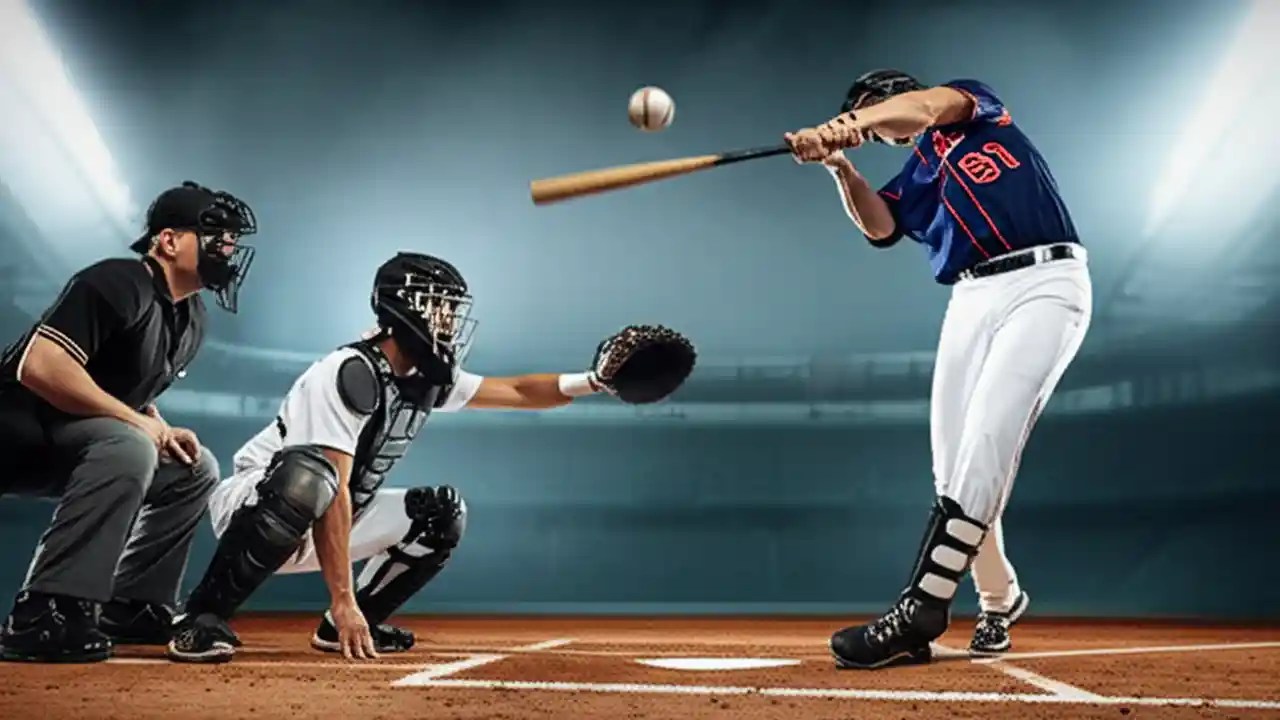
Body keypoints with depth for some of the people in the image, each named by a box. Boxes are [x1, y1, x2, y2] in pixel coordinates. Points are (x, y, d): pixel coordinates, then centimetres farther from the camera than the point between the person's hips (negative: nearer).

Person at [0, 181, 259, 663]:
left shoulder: (192, 319, 9)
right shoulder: (118, 284, -20)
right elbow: (39, 367, -30)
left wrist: (162, 433, -1)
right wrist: (139, 423, -24)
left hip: (67, 448, 10)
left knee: (196, 469, 11)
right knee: (127, 448, -34)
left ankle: (129, 609, 11)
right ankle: (43, 618, -35)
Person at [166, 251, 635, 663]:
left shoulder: (428, 379, 1)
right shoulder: (350, 372, -25)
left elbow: (518, 392, 11)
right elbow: (332, 490, -31)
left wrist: (593, 381, -4)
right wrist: (343, 600, -34)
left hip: (315, 524, 9)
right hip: (252, 505, -9)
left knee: (443, 513, 5)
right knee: (309, 477, -40)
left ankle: (351, 626, 12)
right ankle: (204, 616, -30)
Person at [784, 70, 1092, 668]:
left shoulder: (975, 102, 13)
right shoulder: (914, 179, 23)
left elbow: (931, 105, -11)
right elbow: (876, 224, 1)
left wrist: (846, 123, -27)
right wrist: (839, 166, -17)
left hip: (1045, 282, -6)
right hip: (973, 299, 6)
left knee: (984, 446, -18)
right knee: (954, 466, -1)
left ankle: (920, 612, -24)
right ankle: (998, 601, 17)